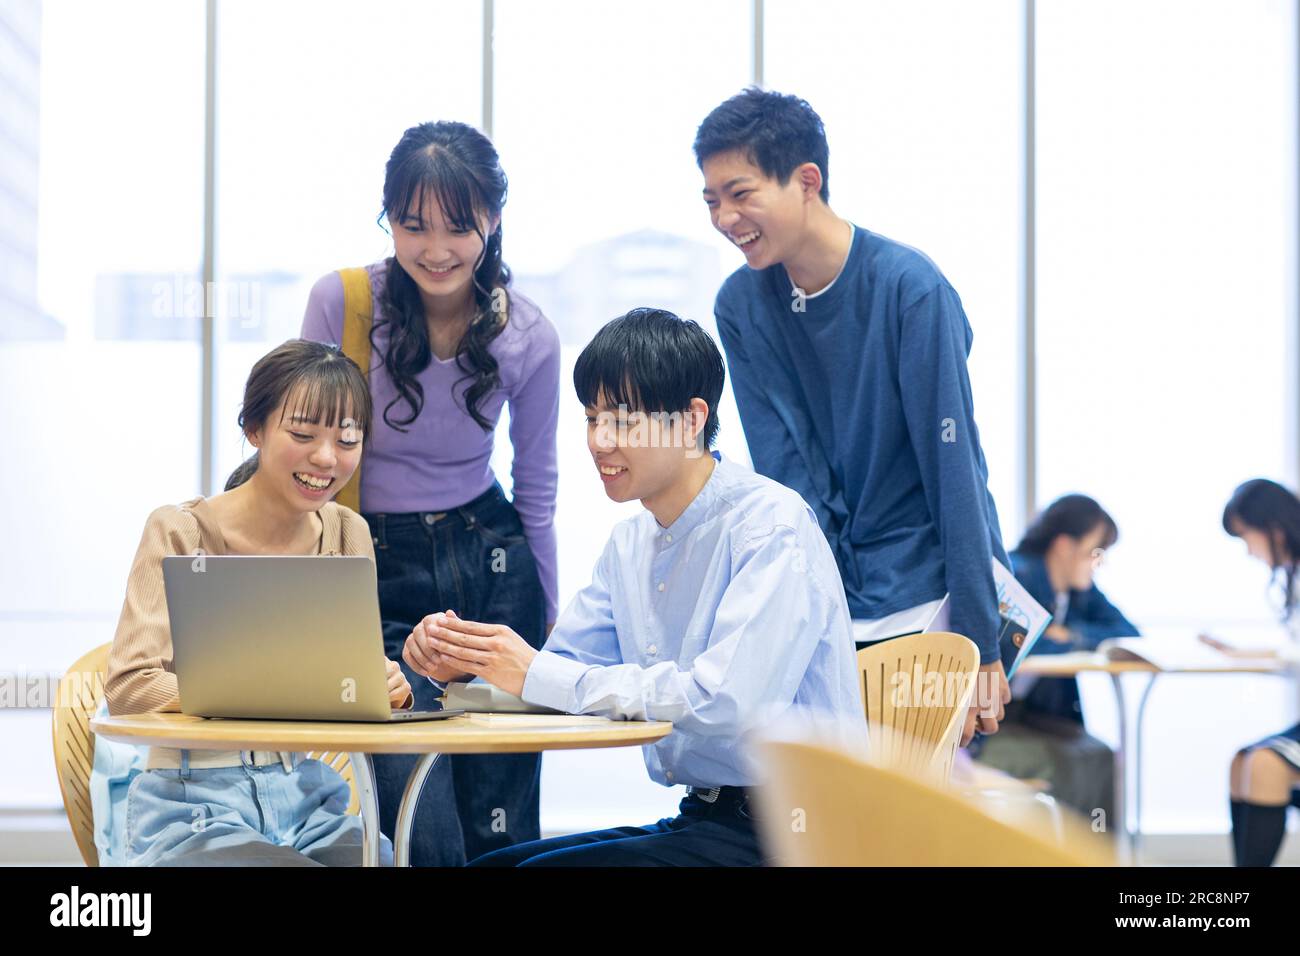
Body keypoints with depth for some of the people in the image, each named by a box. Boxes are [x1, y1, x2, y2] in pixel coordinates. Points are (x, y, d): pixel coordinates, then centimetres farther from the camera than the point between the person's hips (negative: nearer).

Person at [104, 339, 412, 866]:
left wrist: (387, 687, -13)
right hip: (198, 808, -5)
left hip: (310, 801, 5)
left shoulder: (347, 534, 11)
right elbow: (128, 687, -13)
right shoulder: (182, 531, -5)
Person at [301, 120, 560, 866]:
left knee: (503, 834, 3)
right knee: (426, 841, -11)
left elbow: (537, 489, 10)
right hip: (374, 576, -2)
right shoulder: (342, 302, -11)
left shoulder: (529, 336, -4)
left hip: (491, 566, 2)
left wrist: (549, 623, 14)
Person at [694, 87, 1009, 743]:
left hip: (927, 599, -4)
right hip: (827, 612, 4)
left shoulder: (910, 288, -13)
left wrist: (977, 643, -15)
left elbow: (955, 470, -13)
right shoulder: (740, 306, 1)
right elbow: (784, 469, -2)